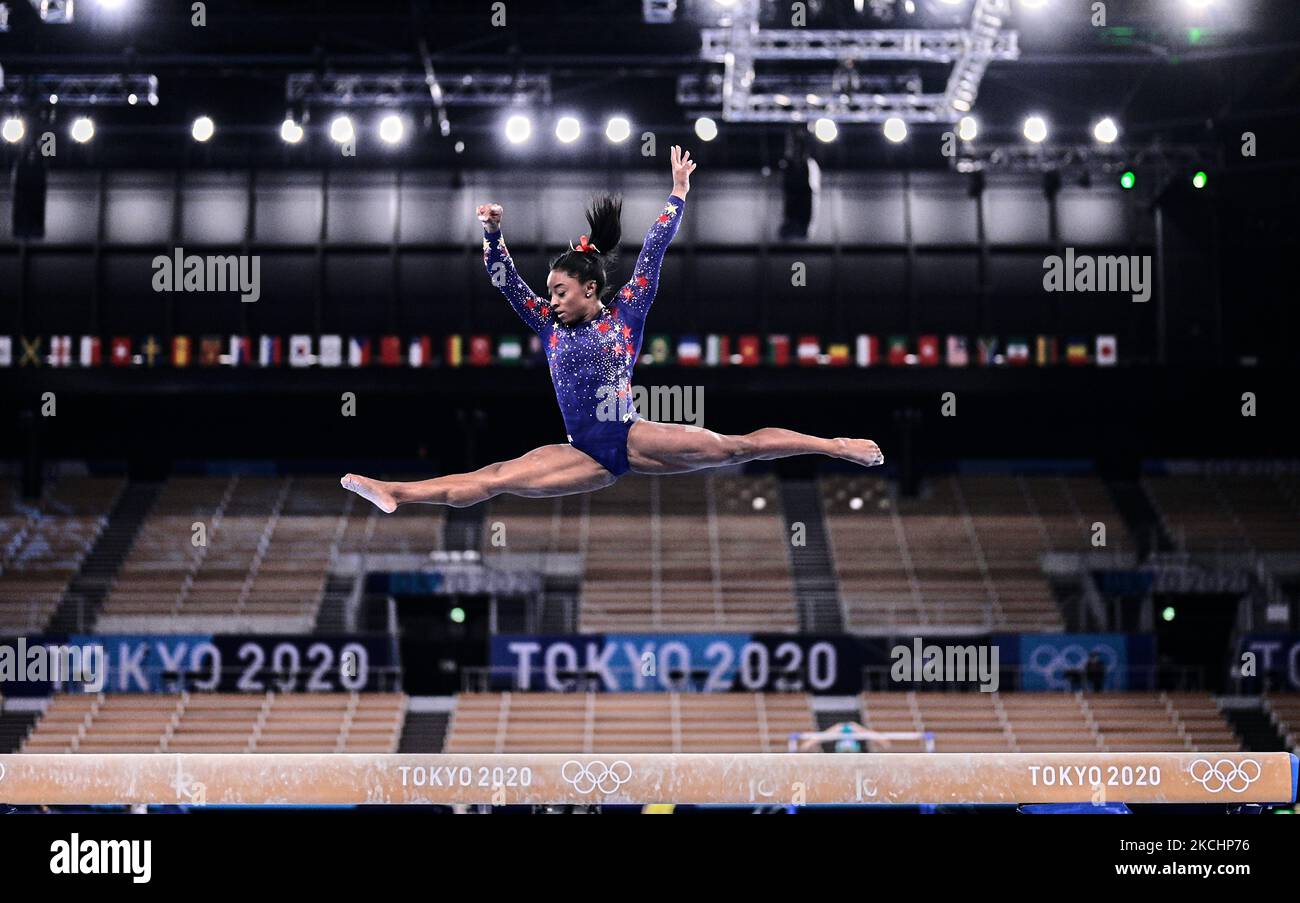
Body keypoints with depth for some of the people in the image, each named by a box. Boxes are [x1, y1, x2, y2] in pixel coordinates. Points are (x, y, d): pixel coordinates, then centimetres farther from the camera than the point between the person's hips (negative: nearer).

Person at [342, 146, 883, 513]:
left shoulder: (625, 311, 2)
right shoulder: (549, 324, 12)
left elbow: (653, 252, 2)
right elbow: (506, 280, 9)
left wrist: (679, 191, 2)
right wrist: (492, 232, -3)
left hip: (634, 438, -3)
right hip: (589, 456, 3)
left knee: (734, 446, -15)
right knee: (493, 479, -9)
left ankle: (837, 446, -12)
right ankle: (394, 494, -18)